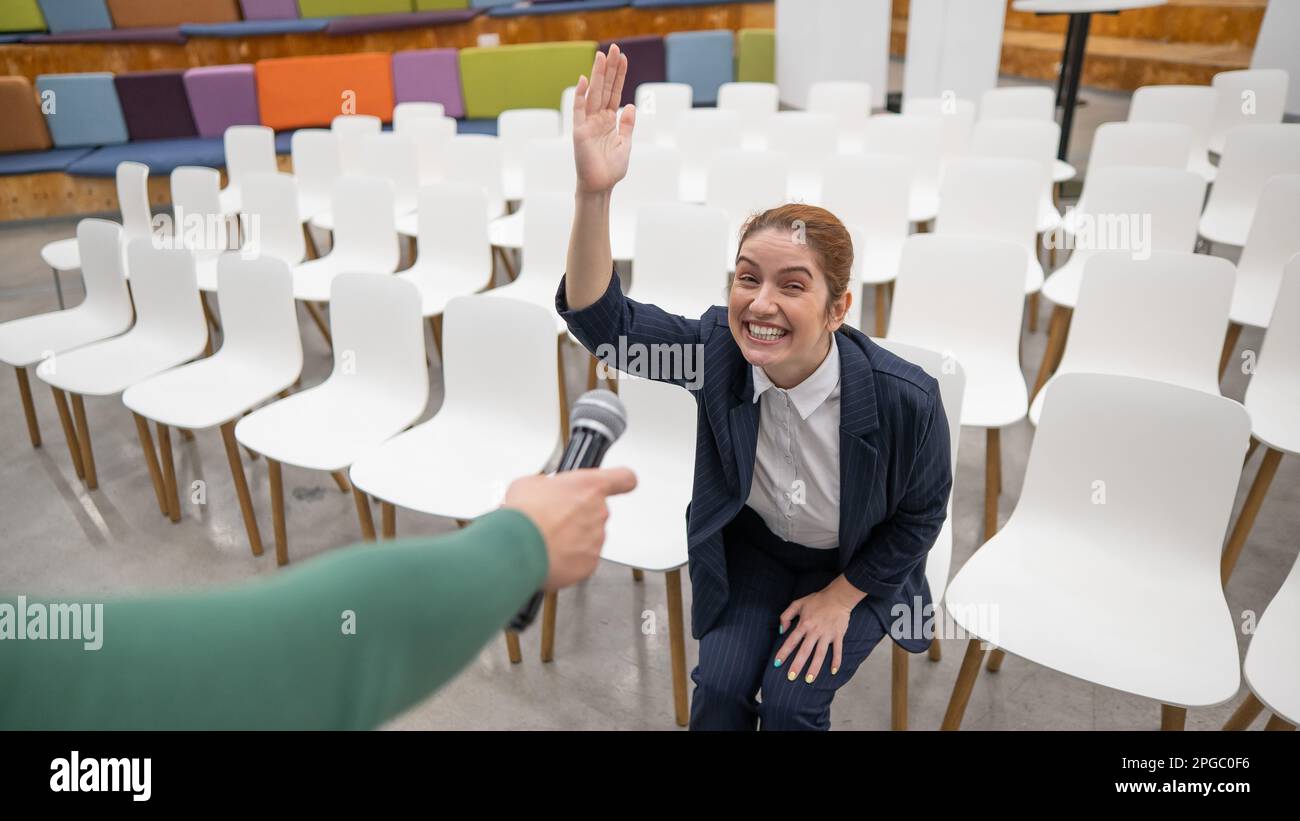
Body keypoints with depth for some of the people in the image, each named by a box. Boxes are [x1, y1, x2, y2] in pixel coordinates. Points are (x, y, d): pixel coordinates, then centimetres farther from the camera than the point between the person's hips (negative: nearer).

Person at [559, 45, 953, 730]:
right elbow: (601, 318, -34)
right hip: (752, 546, 2)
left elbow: (921, 516, -13)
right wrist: (593, 192, -48)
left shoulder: (906, 398, -30)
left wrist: (840, 598, -10)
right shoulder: (718, 348, -24)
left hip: (857, 567, -1)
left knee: (791, 700, -12)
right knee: (720, 686, -9)